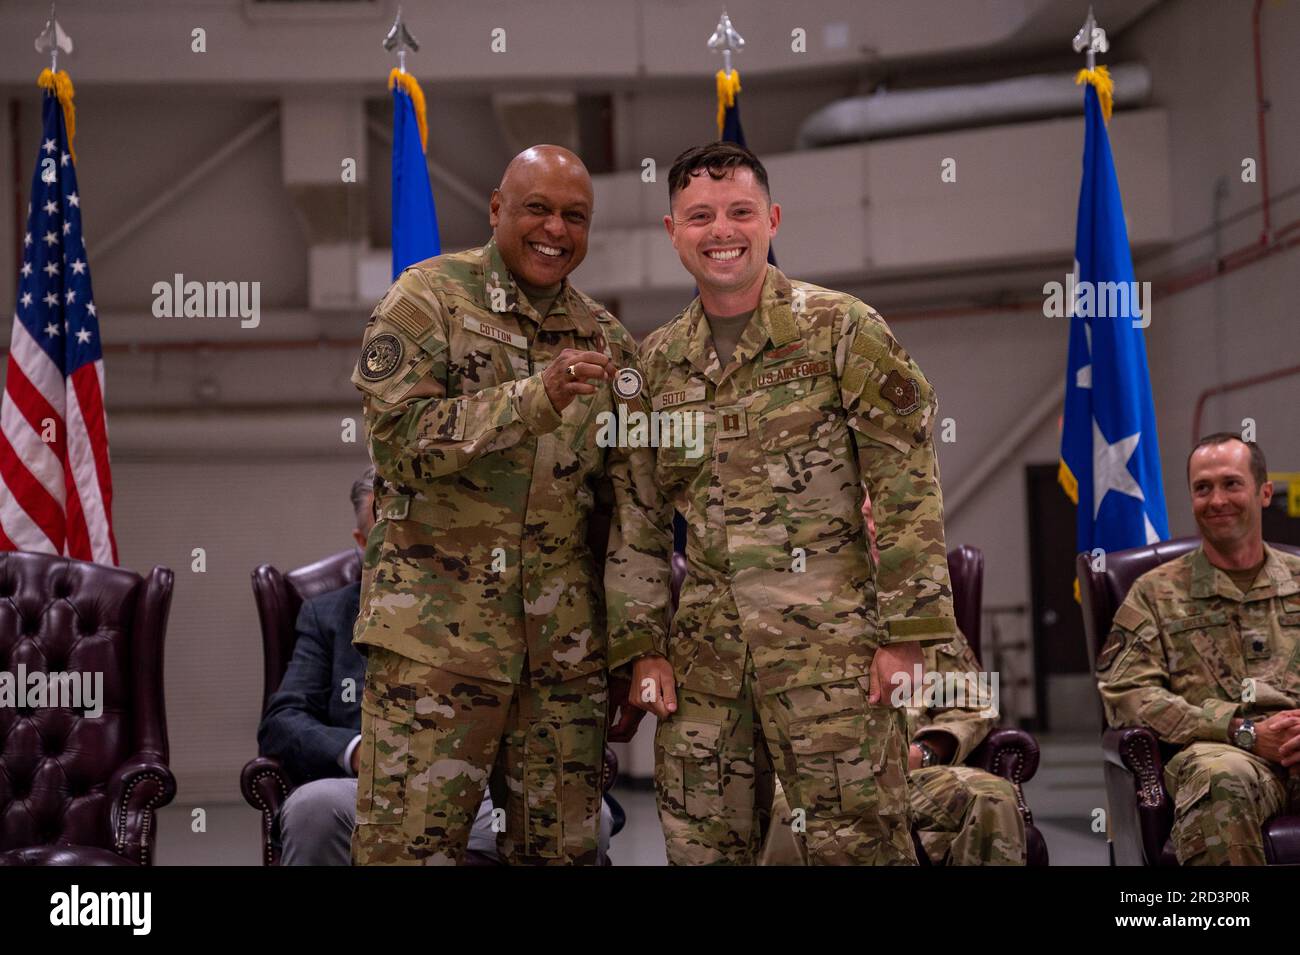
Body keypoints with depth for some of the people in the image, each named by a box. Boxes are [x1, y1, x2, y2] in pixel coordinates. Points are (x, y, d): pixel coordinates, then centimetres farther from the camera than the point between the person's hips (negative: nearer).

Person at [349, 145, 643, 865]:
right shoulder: (428, 298, -1)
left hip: (565, 645, 5)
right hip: (437, 637, -4)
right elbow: (399, 434, -14)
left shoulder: (604, 339, 14)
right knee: (409, 844, -5)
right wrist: (535, 397, -24)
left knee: (562, 846, 9)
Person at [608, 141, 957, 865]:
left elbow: (909, 491, -6)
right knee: (701, 845, 8)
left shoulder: (842, 330, -2)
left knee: (857, 843, -3)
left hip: (829, 642, -4)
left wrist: (906, 635, -11)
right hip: (705, 649, 5)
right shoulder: (659, 359, 12)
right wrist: (642, 645, 9)